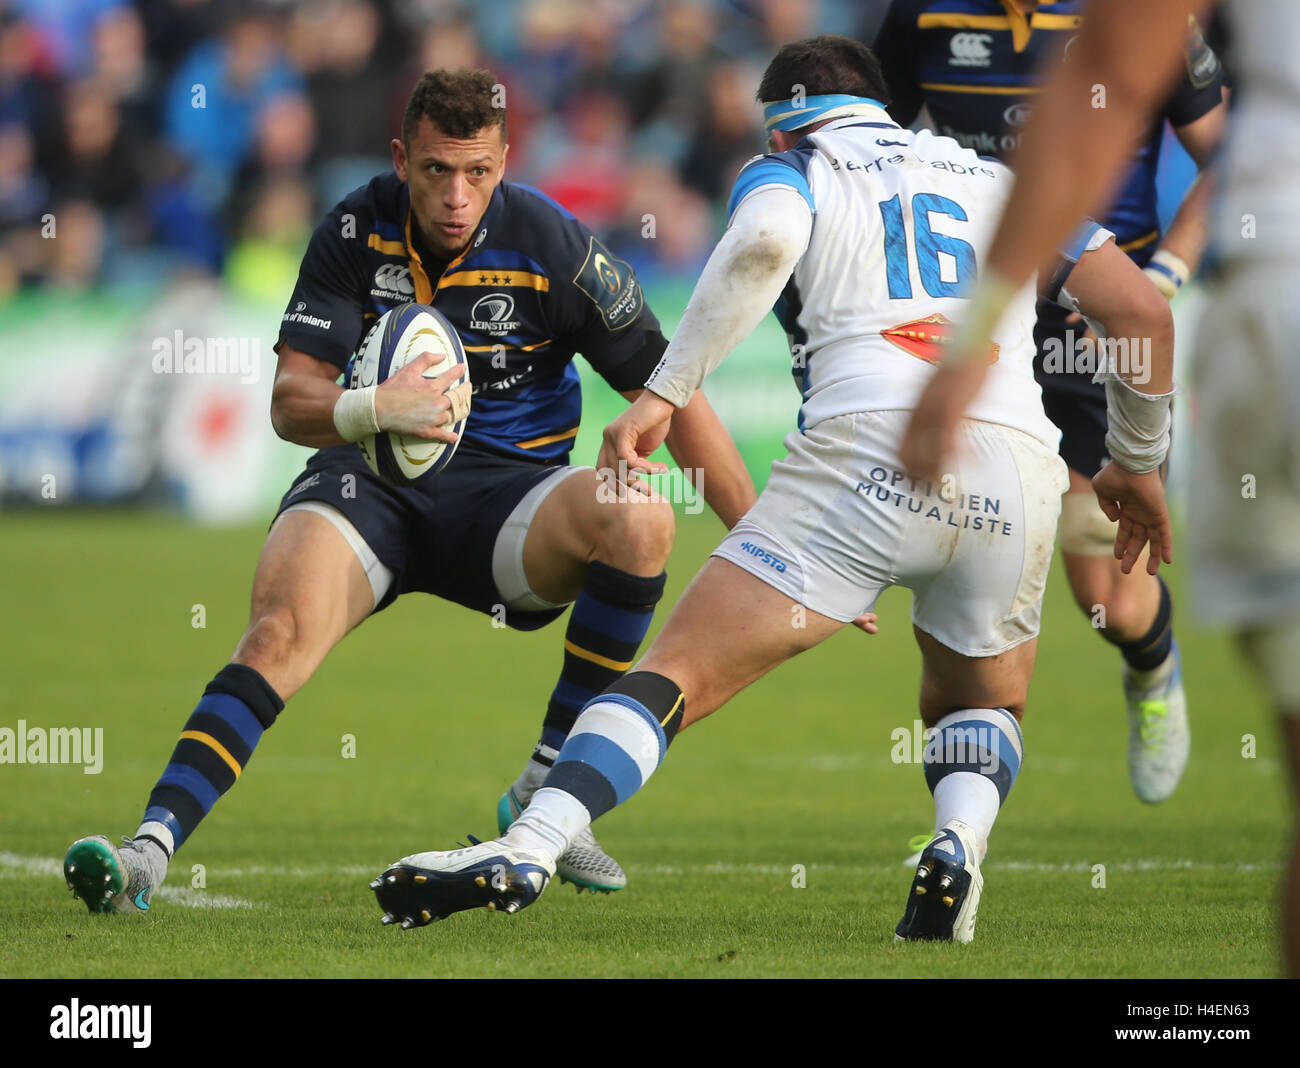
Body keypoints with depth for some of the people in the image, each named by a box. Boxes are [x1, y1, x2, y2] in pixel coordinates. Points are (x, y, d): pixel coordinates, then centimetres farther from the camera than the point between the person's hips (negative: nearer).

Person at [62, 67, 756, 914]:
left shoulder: (554, 245, -10)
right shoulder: (357, 231, -6)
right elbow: (291, 401, -7)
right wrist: (371, 410, -31)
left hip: (507, 488, 0)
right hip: (370, 476, 0)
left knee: (640, 519, -30)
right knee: (279, 628, -29)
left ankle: (542, 799, -17)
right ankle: (151, 850, -38)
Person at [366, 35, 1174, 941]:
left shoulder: (790, 172, 18)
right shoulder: (1002, 185, 29)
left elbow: (766, 242, -8)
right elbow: (1146, 313, 21)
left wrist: (665, 391, -9)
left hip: (868, 454, -3)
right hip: (1018, 473, 3)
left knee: (680, 672, 0)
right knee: (983, 709, 27)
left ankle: (527, 851, -20)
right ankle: (960, 837, -4)